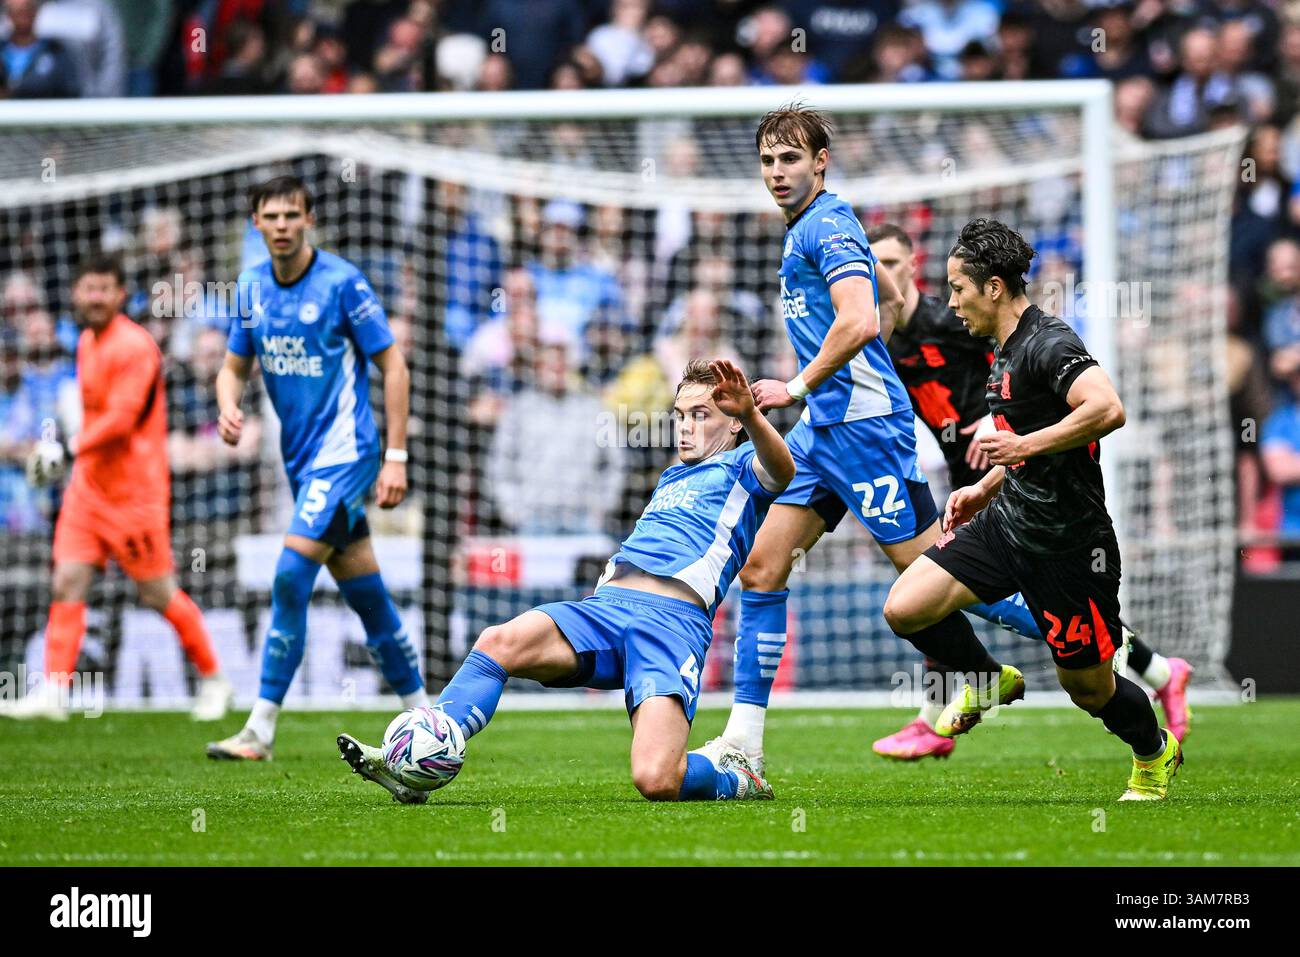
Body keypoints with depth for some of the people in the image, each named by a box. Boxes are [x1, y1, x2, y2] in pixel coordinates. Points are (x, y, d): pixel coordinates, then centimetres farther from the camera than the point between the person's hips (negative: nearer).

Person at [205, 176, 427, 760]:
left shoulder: (342, 282, -12)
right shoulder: (252, 287, 6)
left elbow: (393, 366, -8)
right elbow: (235, 365, 16)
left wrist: (395, 457, -11)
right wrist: (229, 406, -8)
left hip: (345, 453, -7)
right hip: (301, 459, 7)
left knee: (291, 576, -17)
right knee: (365, 595, 11)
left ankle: (261, 730, -14)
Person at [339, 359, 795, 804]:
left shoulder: (740, 466, 12)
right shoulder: (670, 478, 36)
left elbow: (780, 472, -14)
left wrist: (749, 414, -32)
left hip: (674, 621, -7)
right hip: (603, 605, 7)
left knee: (655, 780, -27)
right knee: (500, 641, -24)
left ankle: (733, 777, 6)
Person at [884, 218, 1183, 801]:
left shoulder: (1048, 344, -20)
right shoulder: (1009, 349, 11)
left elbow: (1107, 410, -36)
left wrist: (1024, 446, -32)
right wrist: (986, 488, 17)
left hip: (1068, 545, -8)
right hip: (1006, 524, 8)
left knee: (1087, 686, 6)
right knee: (904, 609, -7)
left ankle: (1155, 754, 36)